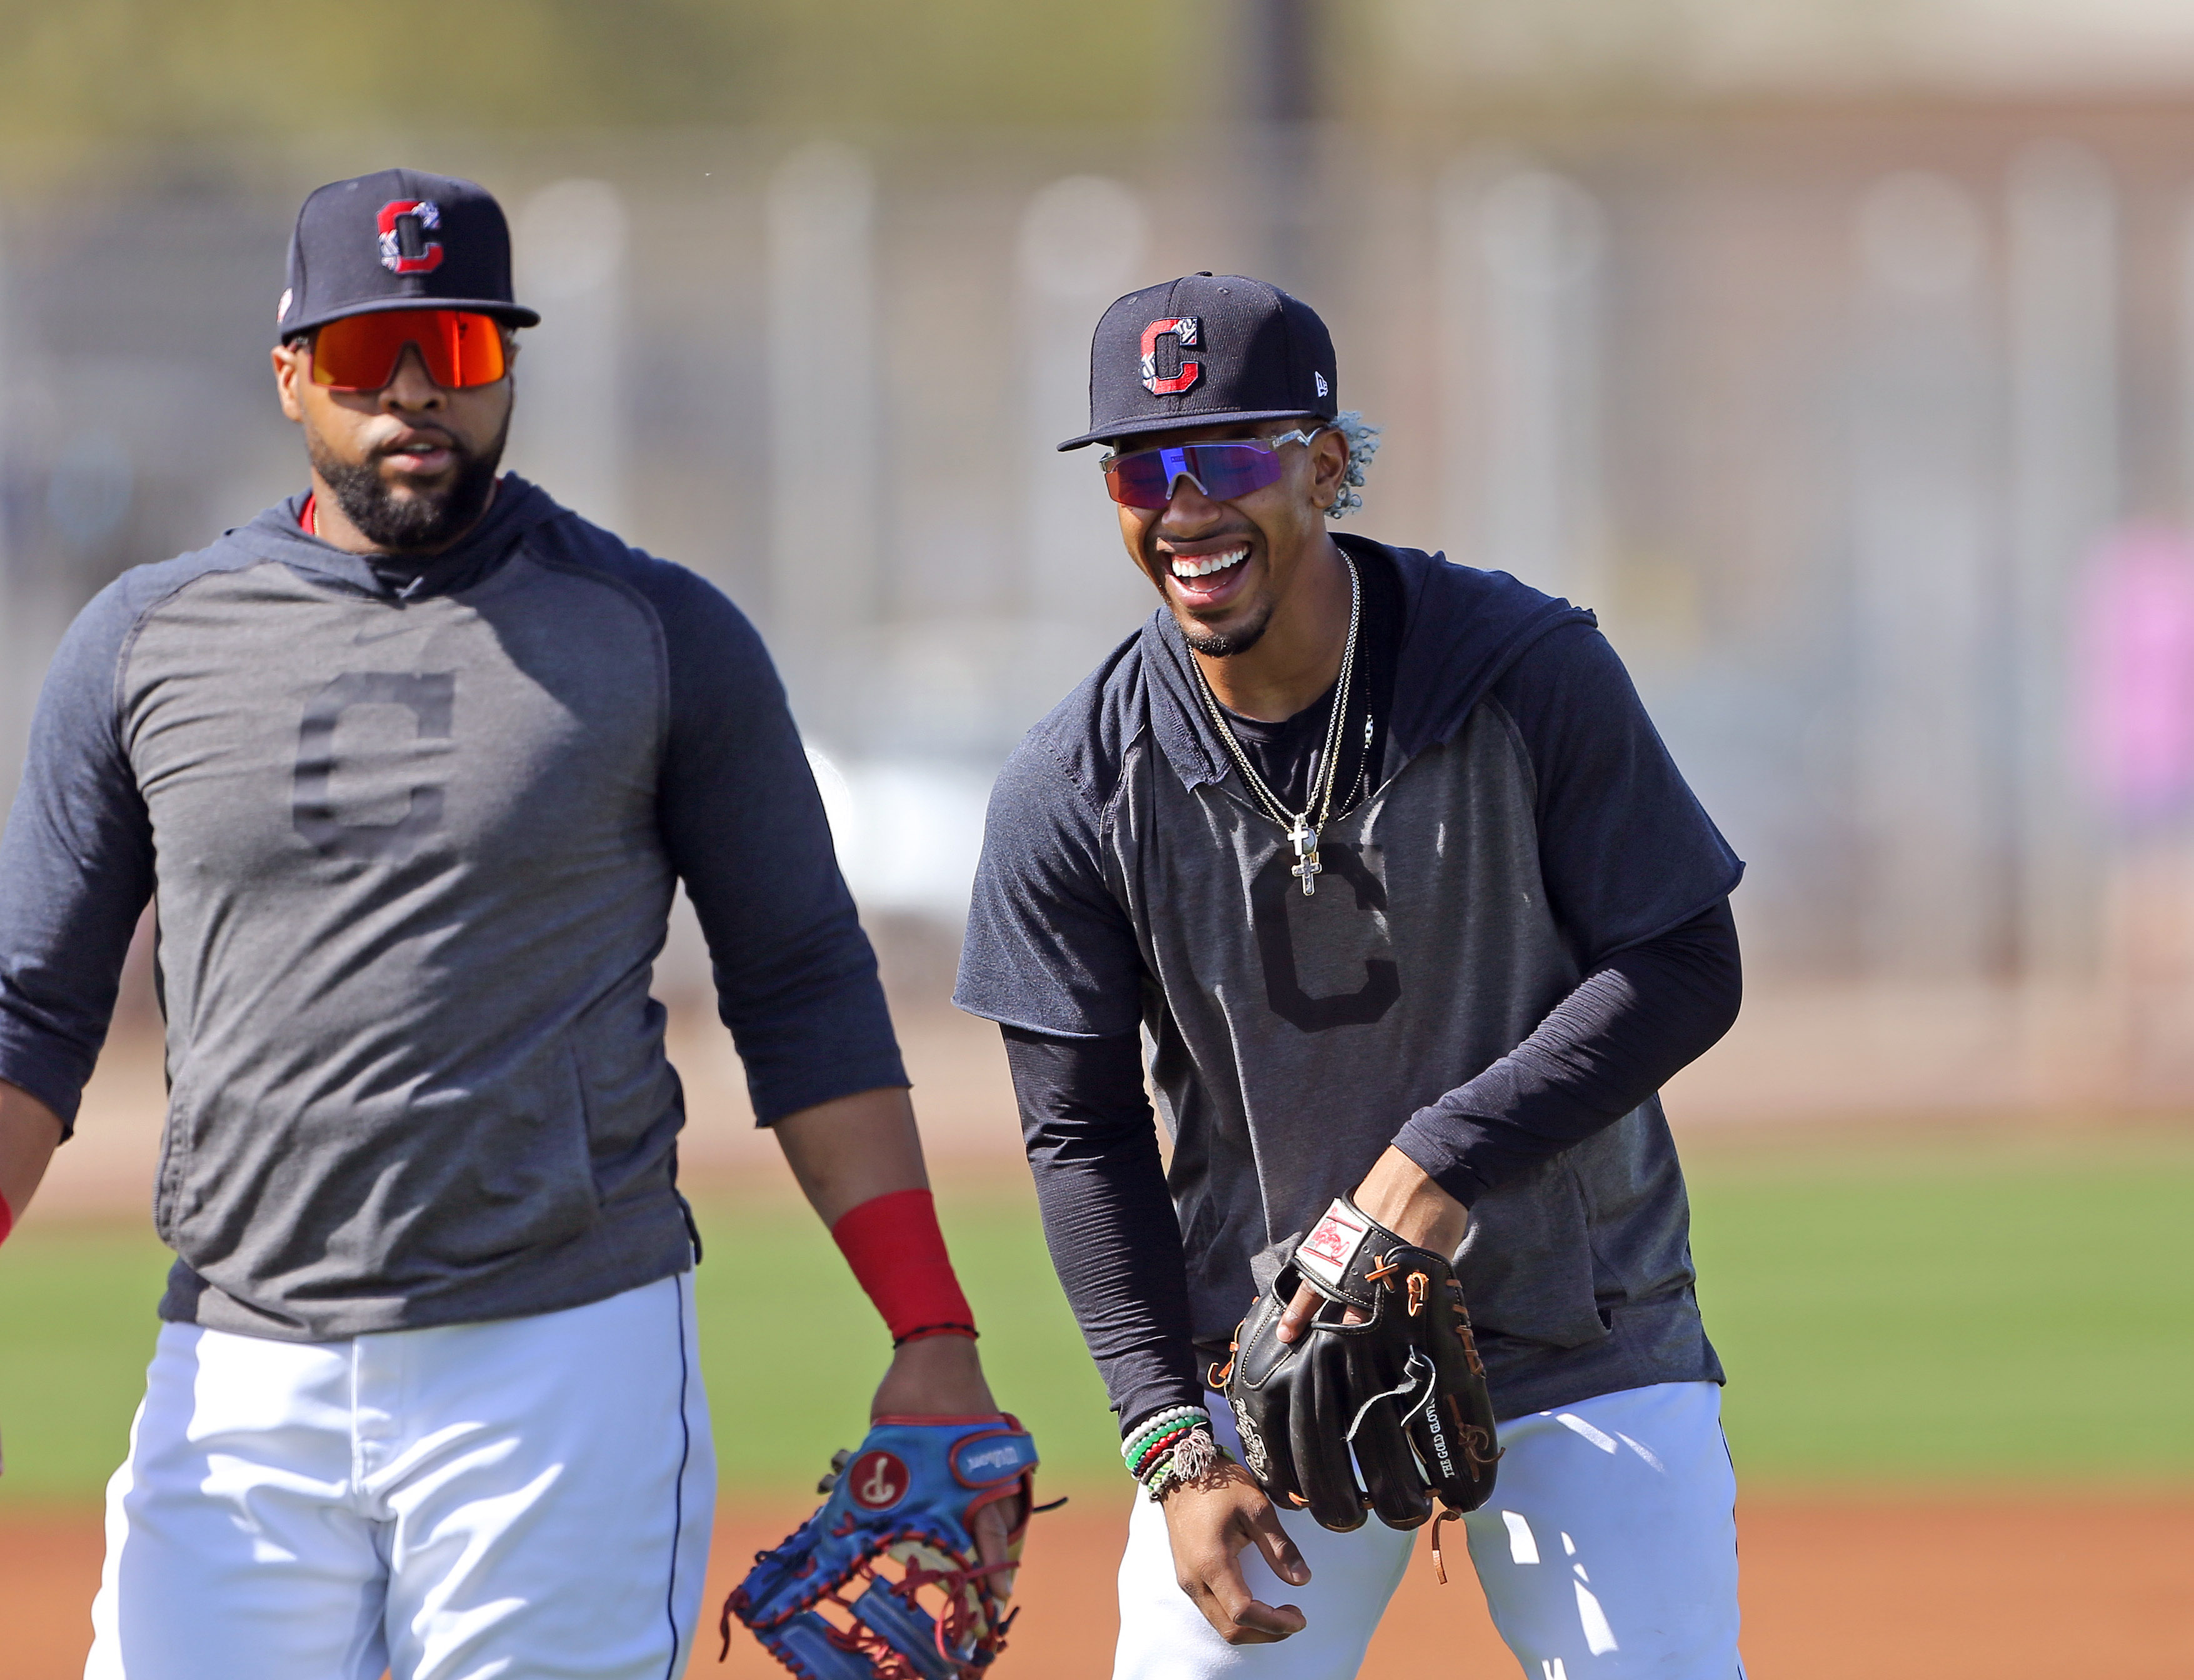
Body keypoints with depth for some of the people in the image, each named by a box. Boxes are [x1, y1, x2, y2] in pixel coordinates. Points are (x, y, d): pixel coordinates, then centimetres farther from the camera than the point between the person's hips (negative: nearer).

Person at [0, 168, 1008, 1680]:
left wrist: (934, 1341, -3)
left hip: (568, 1376, -2)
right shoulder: (147, 645, 9)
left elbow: (806, 998, 6)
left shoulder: (665, 637, 4)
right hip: (239, 1386, 2)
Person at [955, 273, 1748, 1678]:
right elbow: (1085, 1140, -3)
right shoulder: (1074, 793, -8)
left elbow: (1688, 974, -9)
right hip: (1266, 1352, 1)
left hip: (1582, 1342, -1)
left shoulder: (1532, 676, -12)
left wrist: (1448, 1163, -22)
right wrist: (1174, 1447, -12)